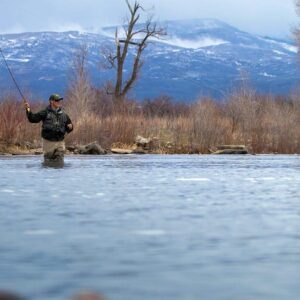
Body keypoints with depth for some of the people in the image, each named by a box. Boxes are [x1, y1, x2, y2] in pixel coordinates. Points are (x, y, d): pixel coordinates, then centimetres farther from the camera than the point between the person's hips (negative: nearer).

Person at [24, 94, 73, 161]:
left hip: (60, 143, 3)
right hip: (48, 142, -3)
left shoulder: (63, 114, 9)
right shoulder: (45, 112, -1)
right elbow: (33, 119, -6)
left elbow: (68, 129, 18)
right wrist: (28, 110, -19)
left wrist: (70, 127, -5)